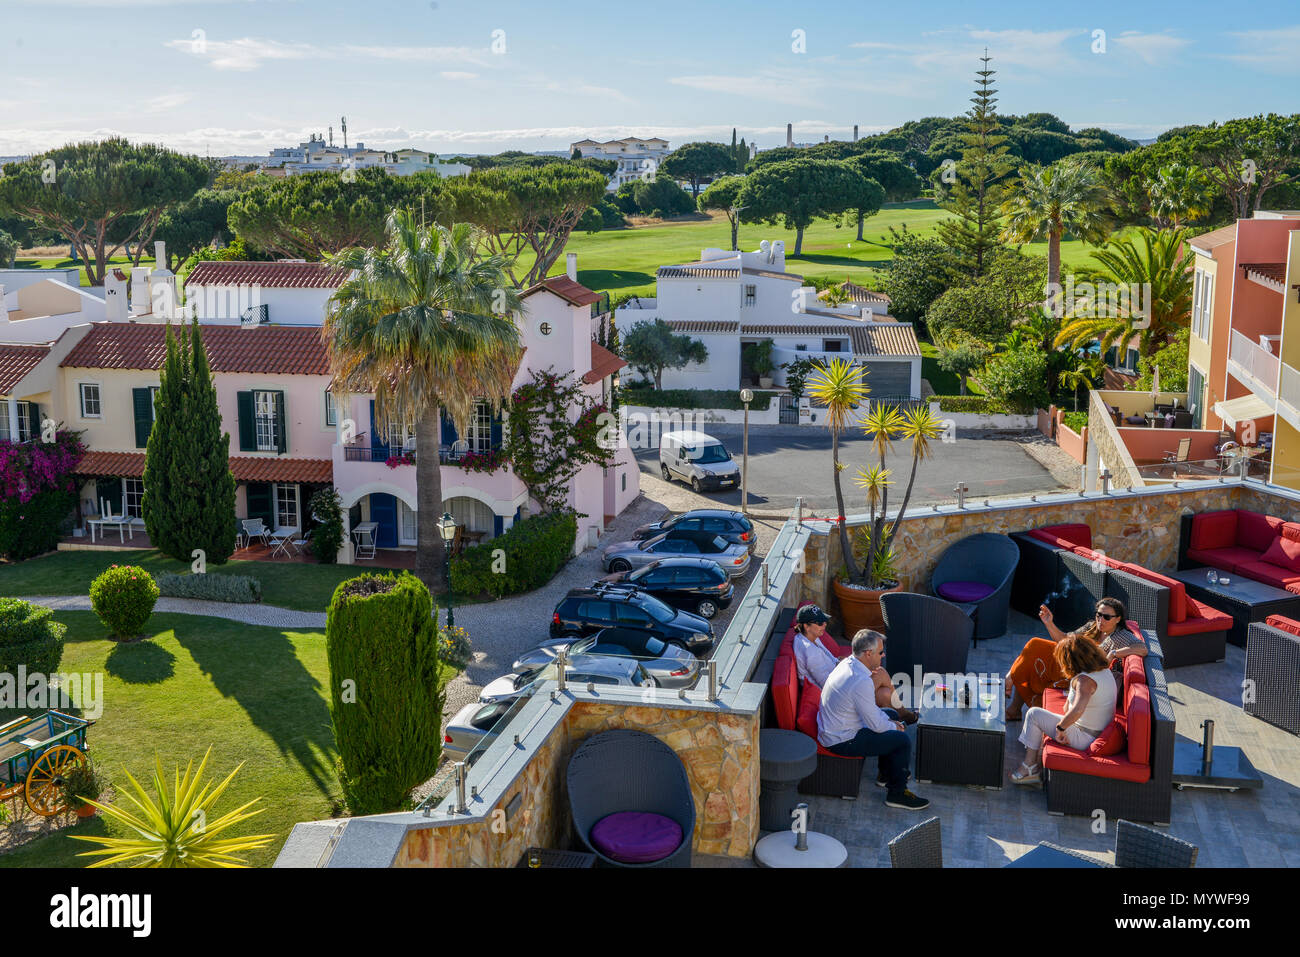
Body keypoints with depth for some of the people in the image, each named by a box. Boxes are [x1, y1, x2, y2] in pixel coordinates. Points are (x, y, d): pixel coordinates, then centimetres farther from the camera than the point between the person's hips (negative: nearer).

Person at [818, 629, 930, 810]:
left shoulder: (847, 664, 1)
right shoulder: (861, 682, -29)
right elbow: (876, 725, -20)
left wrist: (890, 721, 11)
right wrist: (894, 727, 0)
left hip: (830, 729, 10)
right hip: (841, 741, -10)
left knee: (891, 714, 23)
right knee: (902, 740, -7)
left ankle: (887, 774, 35)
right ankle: (897, 794, 7)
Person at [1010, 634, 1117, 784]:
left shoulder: (1085, 680, -27)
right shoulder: (1105, 671, 4)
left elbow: (1077, 710, -45)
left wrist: (1060, 727, -29)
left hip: (1086, 739, -10)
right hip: (1101, 734, 10)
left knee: (1034, 714, -1)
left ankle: (1029, 767, 8)